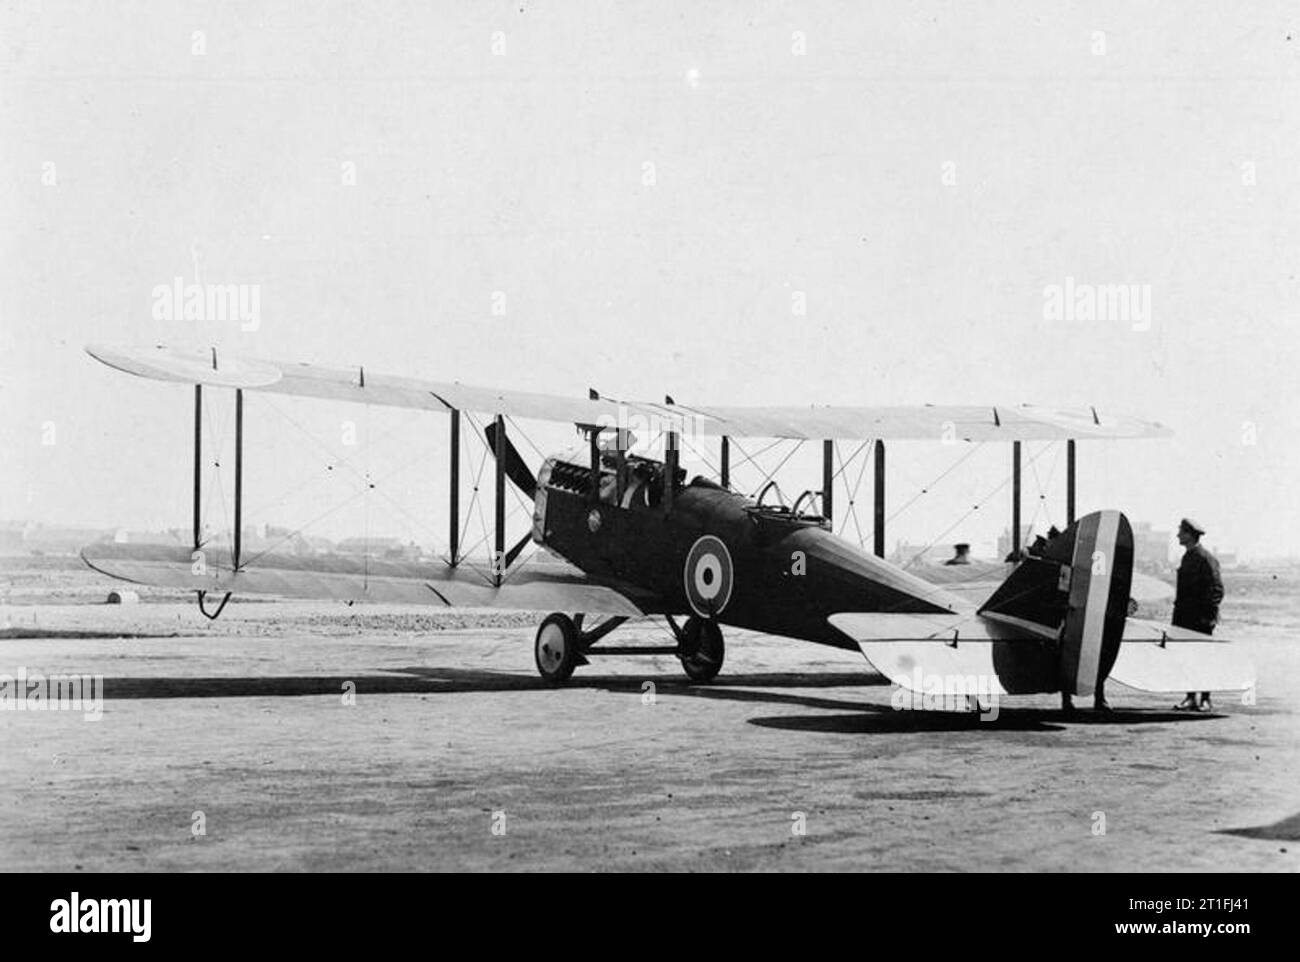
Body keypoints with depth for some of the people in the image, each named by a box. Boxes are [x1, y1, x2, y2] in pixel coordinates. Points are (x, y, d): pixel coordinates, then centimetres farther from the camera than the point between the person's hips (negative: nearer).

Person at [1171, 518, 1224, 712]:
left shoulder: (1206, 559, -12)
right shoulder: (1187, 557, 15)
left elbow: (1217, 589, -14)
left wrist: (1207, 615, -17)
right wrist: (1178, 612, 17)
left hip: (1200, 618, -8)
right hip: (1185, 616, 8)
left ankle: (1205, 700, 4)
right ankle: (1190, 698, 11)